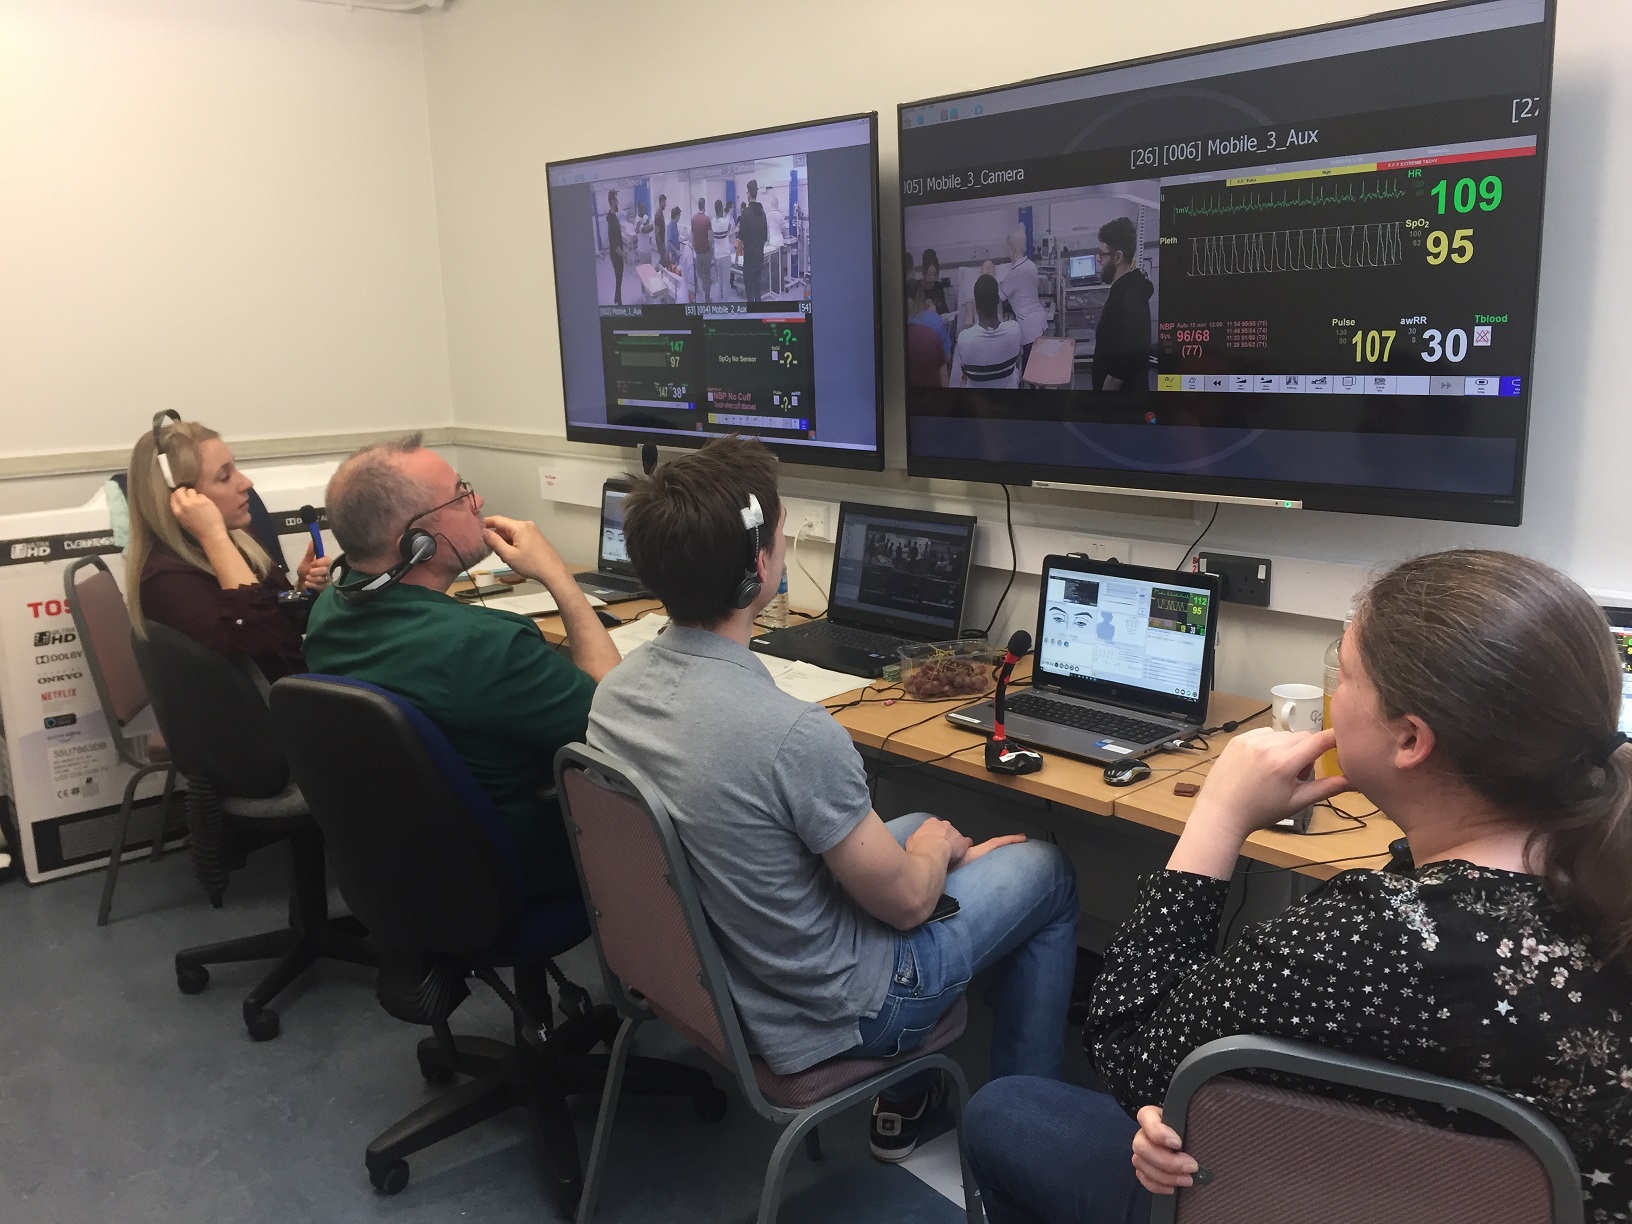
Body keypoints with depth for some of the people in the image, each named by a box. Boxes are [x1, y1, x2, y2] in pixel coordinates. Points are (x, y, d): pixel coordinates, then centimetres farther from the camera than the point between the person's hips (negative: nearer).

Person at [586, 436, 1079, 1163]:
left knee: (915, 830, 28)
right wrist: (936, 846, 4)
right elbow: (905, 901, -20)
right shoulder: (793, 735, -35)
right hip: (818, 1019, -7)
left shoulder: (613, 692, -11)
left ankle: (903, 1103, 37)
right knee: (1046, 872, 12)